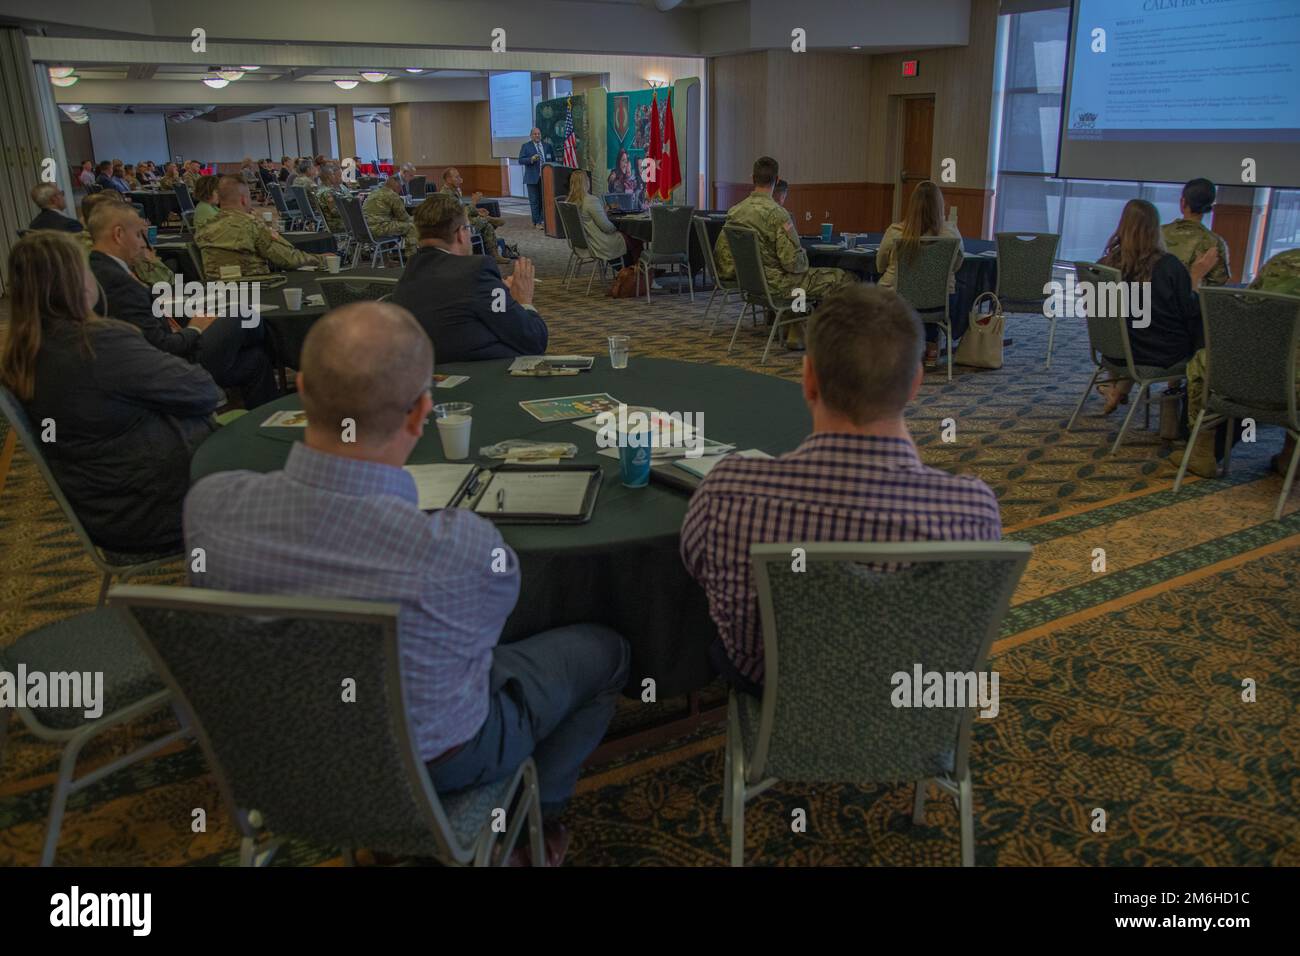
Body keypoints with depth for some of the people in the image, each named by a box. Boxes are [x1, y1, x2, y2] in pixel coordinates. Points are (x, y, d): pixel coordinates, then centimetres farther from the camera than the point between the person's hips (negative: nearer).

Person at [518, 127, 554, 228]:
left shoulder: (547, 146, 13)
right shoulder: (526, 146, 3)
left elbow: (553, 159, 20)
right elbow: (521, 160, -5)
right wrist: (531, 159, -21)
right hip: (533, 178, -3)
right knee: (534, 201, -2)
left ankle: (543, 221, 11)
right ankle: (537, 222, 1)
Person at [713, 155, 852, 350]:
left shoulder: (734, 212, -1)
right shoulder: (777, 214, -22)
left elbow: (720, 253, 6)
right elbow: (793, 262, -22)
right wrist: (805, 261, 0)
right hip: (775, 286, -8)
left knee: (801, 278, 35)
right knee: (843, 280, 1)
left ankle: (794, 333, 32)